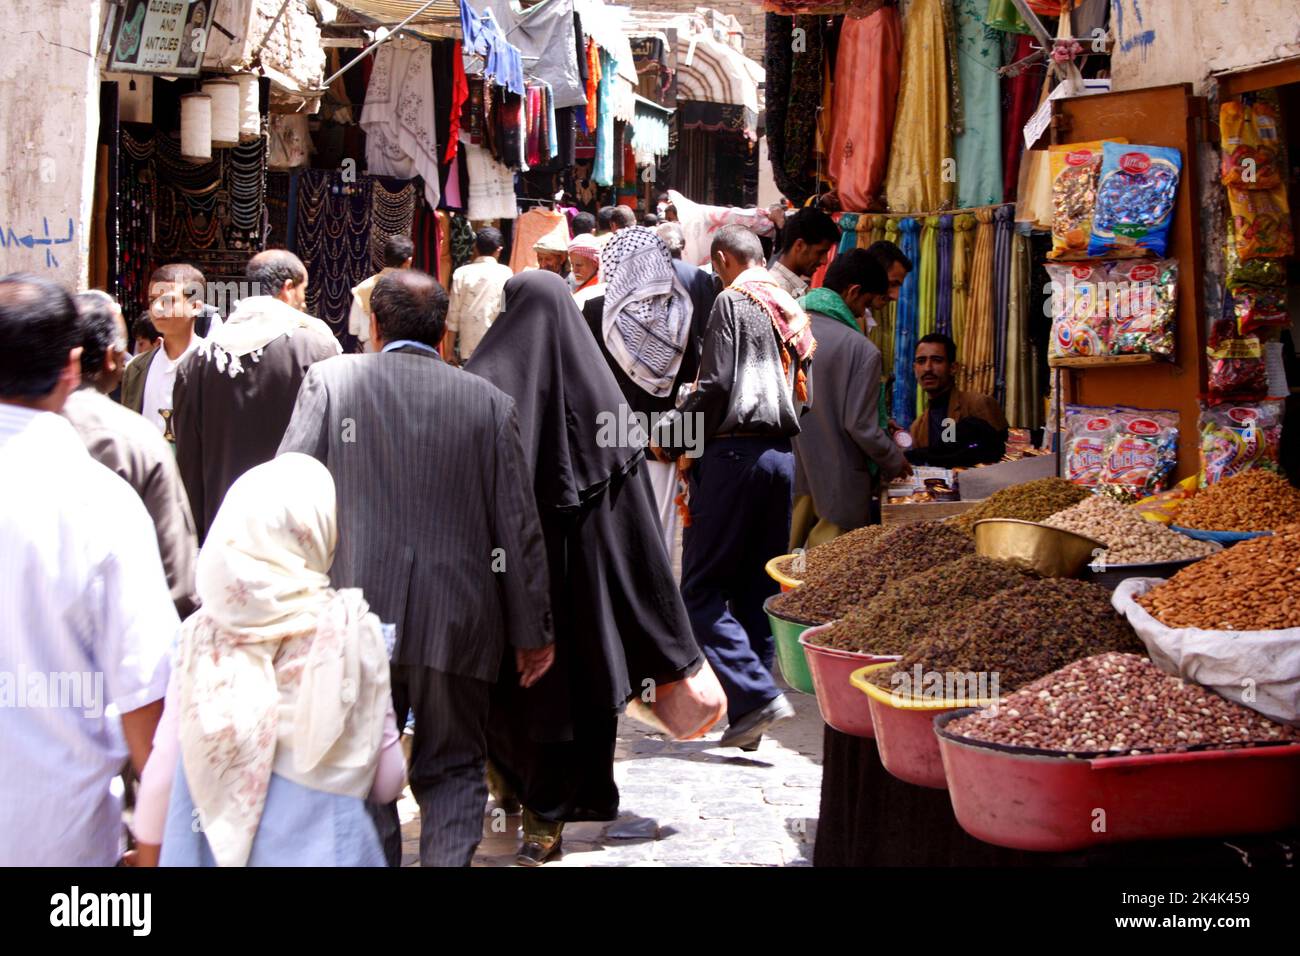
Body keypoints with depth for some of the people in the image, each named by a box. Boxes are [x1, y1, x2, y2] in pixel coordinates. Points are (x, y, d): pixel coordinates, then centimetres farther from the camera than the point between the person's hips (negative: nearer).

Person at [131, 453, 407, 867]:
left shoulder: (200, 635, -8)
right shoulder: (352, 632, -11)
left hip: (206, 849, 2)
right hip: (319, 848, -1)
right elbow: (386, 783, -6)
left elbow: (160, 775, -4)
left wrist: (148, 853, 12)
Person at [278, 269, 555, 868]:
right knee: (453, 770, 14)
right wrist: (533, 630, 11)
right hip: (456, 622, 1)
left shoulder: (330, 381, -1)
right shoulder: (489, 401, 1)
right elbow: (518, 525, 3)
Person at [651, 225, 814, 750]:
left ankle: (757, 695, -16)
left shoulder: (732, 301, -6)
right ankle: (747, 719, 10)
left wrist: (670, 433, -1)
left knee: (701, 589, -4)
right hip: (781, 452, 8)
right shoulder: (790, 309, 16)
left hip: (735, 452, -8)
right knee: (756, 590, 10)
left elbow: (715, 386, -13)